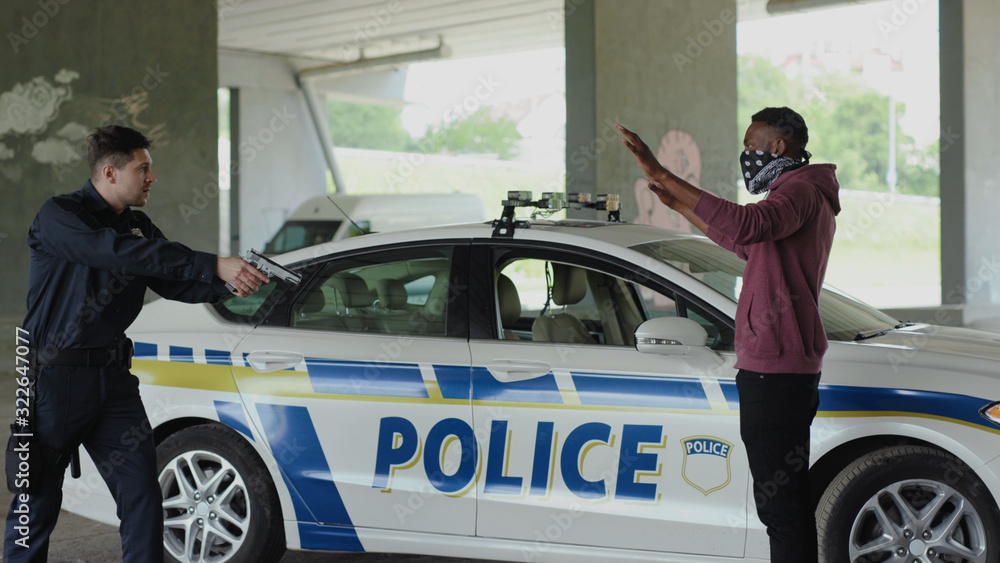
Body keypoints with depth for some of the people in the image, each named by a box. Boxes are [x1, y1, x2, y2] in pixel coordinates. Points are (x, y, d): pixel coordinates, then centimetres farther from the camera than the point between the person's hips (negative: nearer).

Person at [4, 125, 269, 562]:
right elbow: (118, 252, -28)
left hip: (113, 379, 6)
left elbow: (177, 283, 6)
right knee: (37, 502, 5)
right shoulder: (59, 217, -13)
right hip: (55, 380, -6)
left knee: (142, 494, -1)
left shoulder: (137, 226, 11)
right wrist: (213, 264, -35)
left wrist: (229, 282, -16)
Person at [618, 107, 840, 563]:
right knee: (787, 496, 16)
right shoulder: (807, 195, 23)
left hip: (774, 367, -11)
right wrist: (678, 205, 39)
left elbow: (745, 225, -34)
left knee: (781, 500, -10)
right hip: (782, 365, 11)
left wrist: (662, 175, -35)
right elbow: (745, 244, 37)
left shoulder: (800, 191, -12)